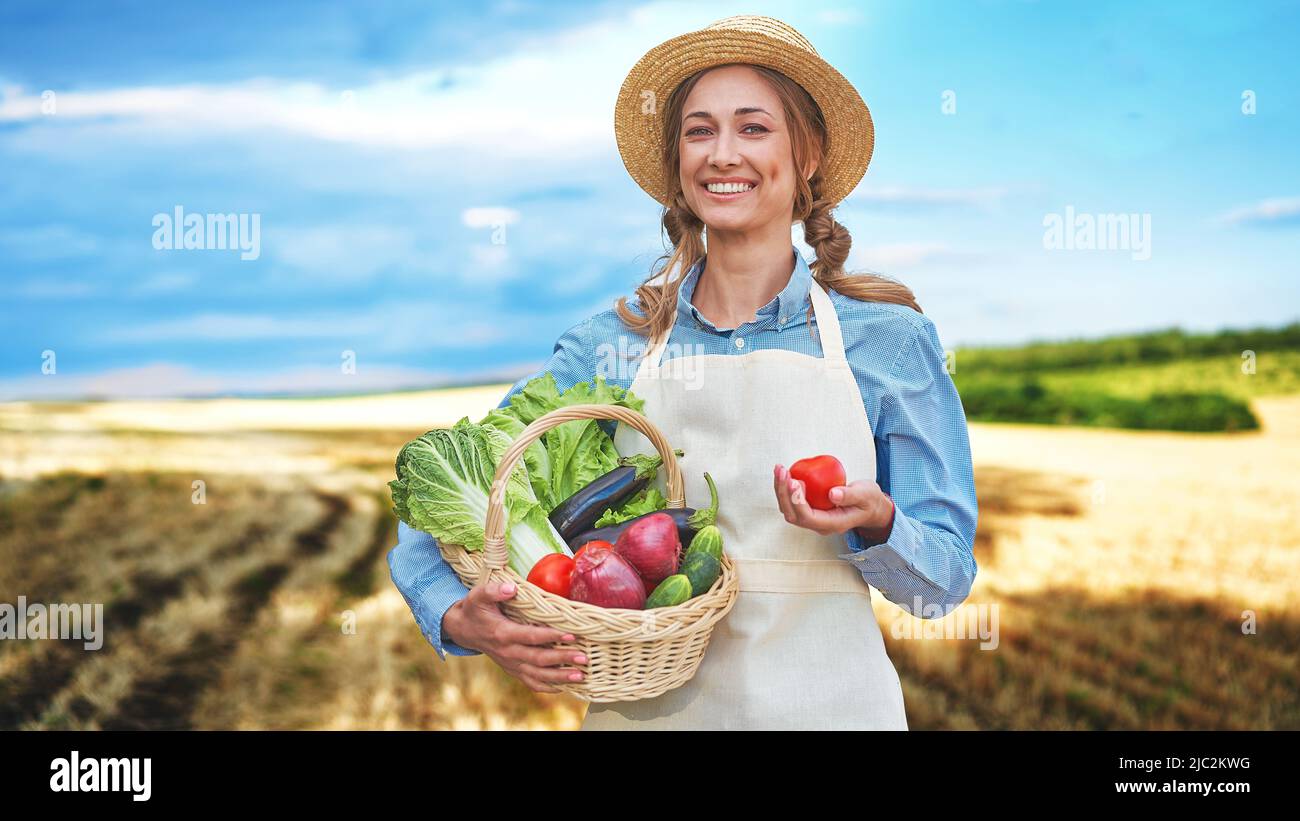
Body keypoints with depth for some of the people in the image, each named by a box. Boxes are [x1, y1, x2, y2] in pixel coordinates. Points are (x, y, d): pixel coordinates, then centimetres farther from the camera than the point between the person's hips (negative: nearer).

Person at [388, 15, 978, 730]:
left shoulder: (888, 340, -2)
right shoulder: (611, 346, -1)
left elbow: (944, 581, -1)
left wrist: (875, 523, -22)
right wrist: (459, 616, -19)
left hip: (826, 703, -1)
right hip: (647, 709, 1)